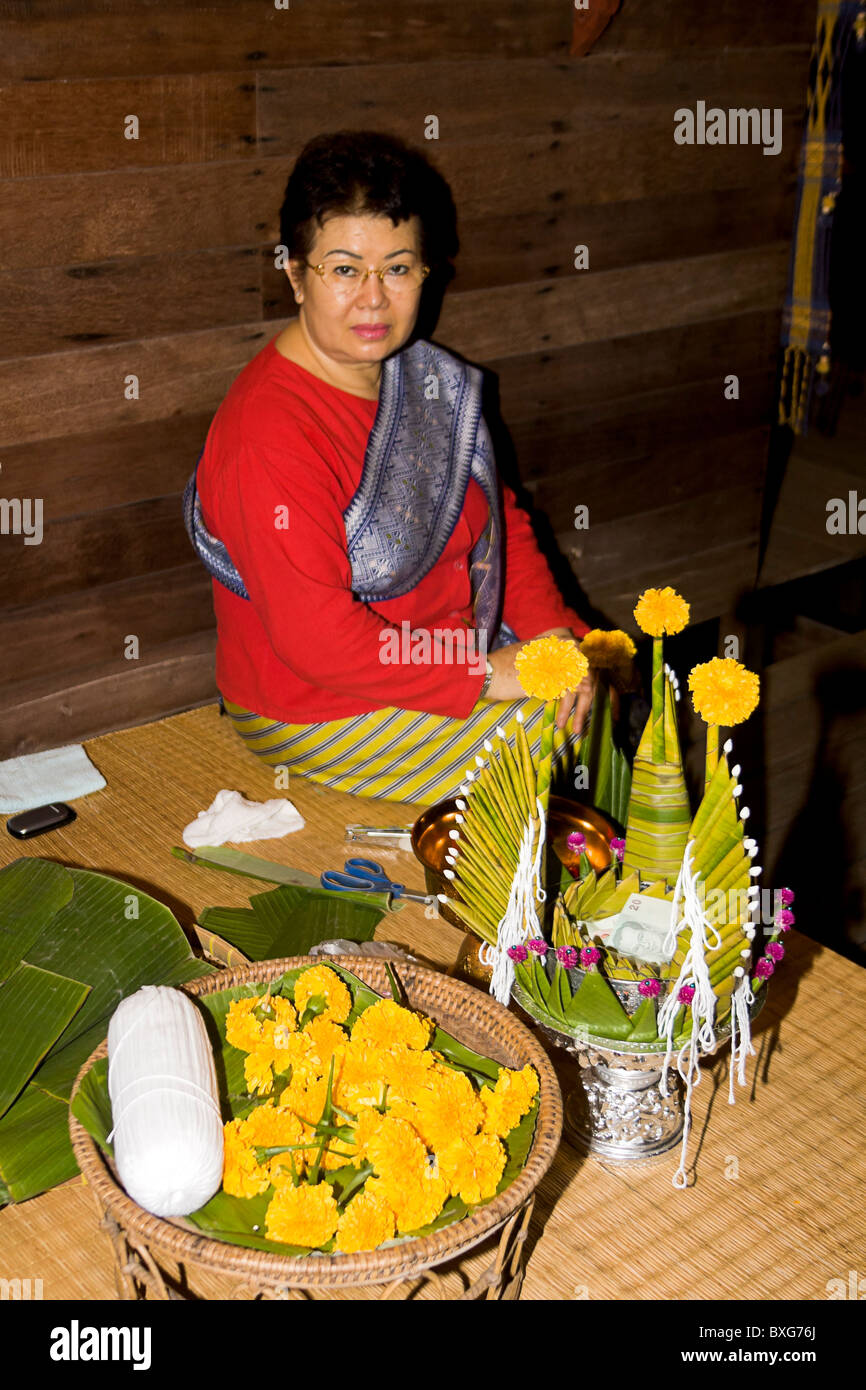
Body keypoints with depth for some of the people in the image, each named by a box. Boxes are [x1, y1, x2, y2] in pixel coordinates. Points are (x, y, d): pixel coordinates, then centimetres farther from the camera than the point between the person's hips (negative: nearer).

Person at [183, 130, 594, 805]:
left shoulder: (429, 379, 1)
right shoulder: (266, 439, -27)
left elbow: (498, 514, 8)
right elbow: (315, 636, -30)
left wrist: (553, 632, -7)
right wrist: (484, 676, -25)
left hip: (448, 646, 8)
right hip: (316, 710, -8)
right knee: (550, 733, -13)